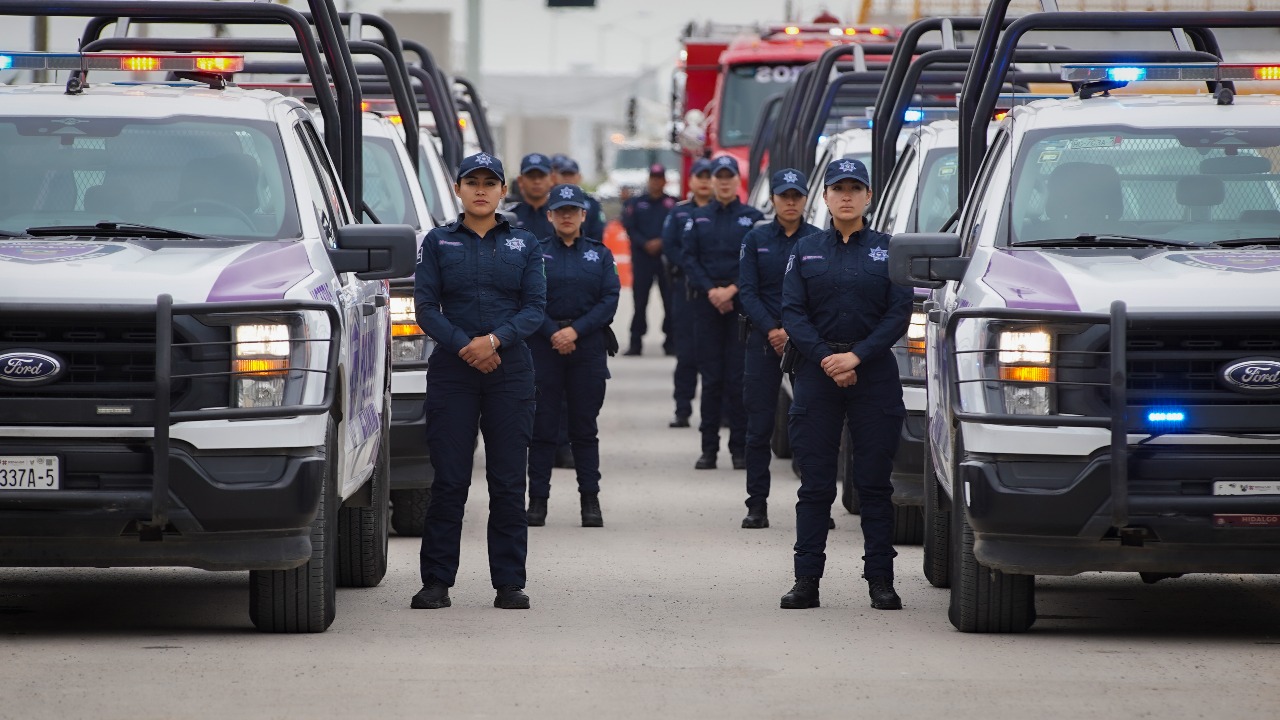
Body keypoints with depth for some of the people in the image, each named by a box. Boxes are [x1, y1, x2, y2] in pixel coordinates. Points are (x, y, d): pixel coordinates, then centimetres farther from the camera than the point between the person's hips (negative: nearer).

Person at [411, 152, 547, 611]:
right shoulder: (438, 243, 7)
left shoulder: (524, 245, 9)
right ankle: (437, 582, 2)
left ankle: (510, 583, 4)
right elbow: (425, 306, 0)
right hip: (451, 371, -1)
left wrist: (495, 340, -15)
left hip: (510, 372, 1)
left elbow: (536, 308, 2)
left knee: (508, 482, 0)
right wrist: (463, 346, -14)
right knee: (448, 482, -3)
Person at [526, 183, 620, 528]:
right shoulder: (535, 253, 6)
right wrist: (553, 333, -13)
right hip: (544, 345, -1)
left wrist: (576, 330, -12)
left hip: (587, 346, 1)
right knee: (542, 427, -1)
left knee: (585, 428, 3)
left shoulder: (600, 254, 10)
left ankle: (590, 500, 7)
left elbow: (609, 299, 0)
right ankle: (538, 500, 2)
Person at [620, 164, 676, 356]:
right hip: (642, 257, 0)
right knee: (640, 300, -1)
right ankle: (635, 342, 2)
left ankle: (670, 342, 5)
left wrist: (662, 242, -14)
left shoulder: (673, 204, 6)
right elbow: (629, 228, 3)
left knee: (670, 301, -2)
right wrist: (646, 244, -11)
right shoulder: (636, 203, 9)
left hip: (667, 258, 0)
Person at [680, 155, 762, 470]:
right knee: (711, 378, 0)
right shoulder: (698, 219, 11)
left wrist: (732, 290, -9)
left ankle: (740, 447, 0)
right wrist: (711, 291, -8)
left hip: (742, 303, -1)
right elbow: (689, 258, 5)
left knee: (738, 378, -5)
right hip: (707, 304, 1)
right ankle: (709, 448, 3)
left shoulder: (753, 218, 7)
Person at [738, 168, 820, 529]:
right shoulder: (756, 239, 6)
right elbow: (747, 292, 3)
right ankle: (757, 505, 4)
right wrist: (771, 330, -10)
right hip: (764, 340, 1)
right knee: (759, 425, 0)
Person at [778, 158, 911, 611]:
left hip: (874, 372, -1)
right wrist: (826, 359, -12)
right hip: (817, 371, 1)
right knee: (815, 483, 0)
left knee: (874, 481, 0)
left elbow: (899, 313, -1)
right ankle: (806, 580, 2)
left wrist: (857, 357, -13)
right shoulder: (806, 251, 10)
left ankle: (880, 579, 3)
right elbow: (792, 313, 3)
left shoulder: (888, 250, 7)